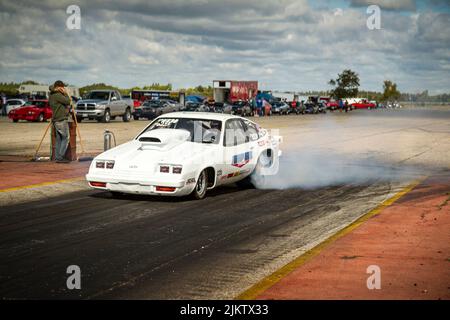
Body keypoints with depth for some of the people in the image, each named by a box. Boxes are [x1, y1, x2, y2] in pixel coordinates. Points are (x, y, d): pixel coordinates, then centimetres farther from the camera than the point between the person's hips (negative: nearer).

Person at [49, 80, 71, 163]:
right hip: (61, 120, -9)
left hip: (55, 120, 9)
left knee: (59, 139, 11)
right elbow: (67, 101, -14)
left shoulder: (51, 95, 12)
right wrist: (65, 93, -1)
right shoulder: (57, 95, -15)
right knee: (65, 138, -5)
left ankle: (57, 157, 9)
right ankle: (60, 157, -9)